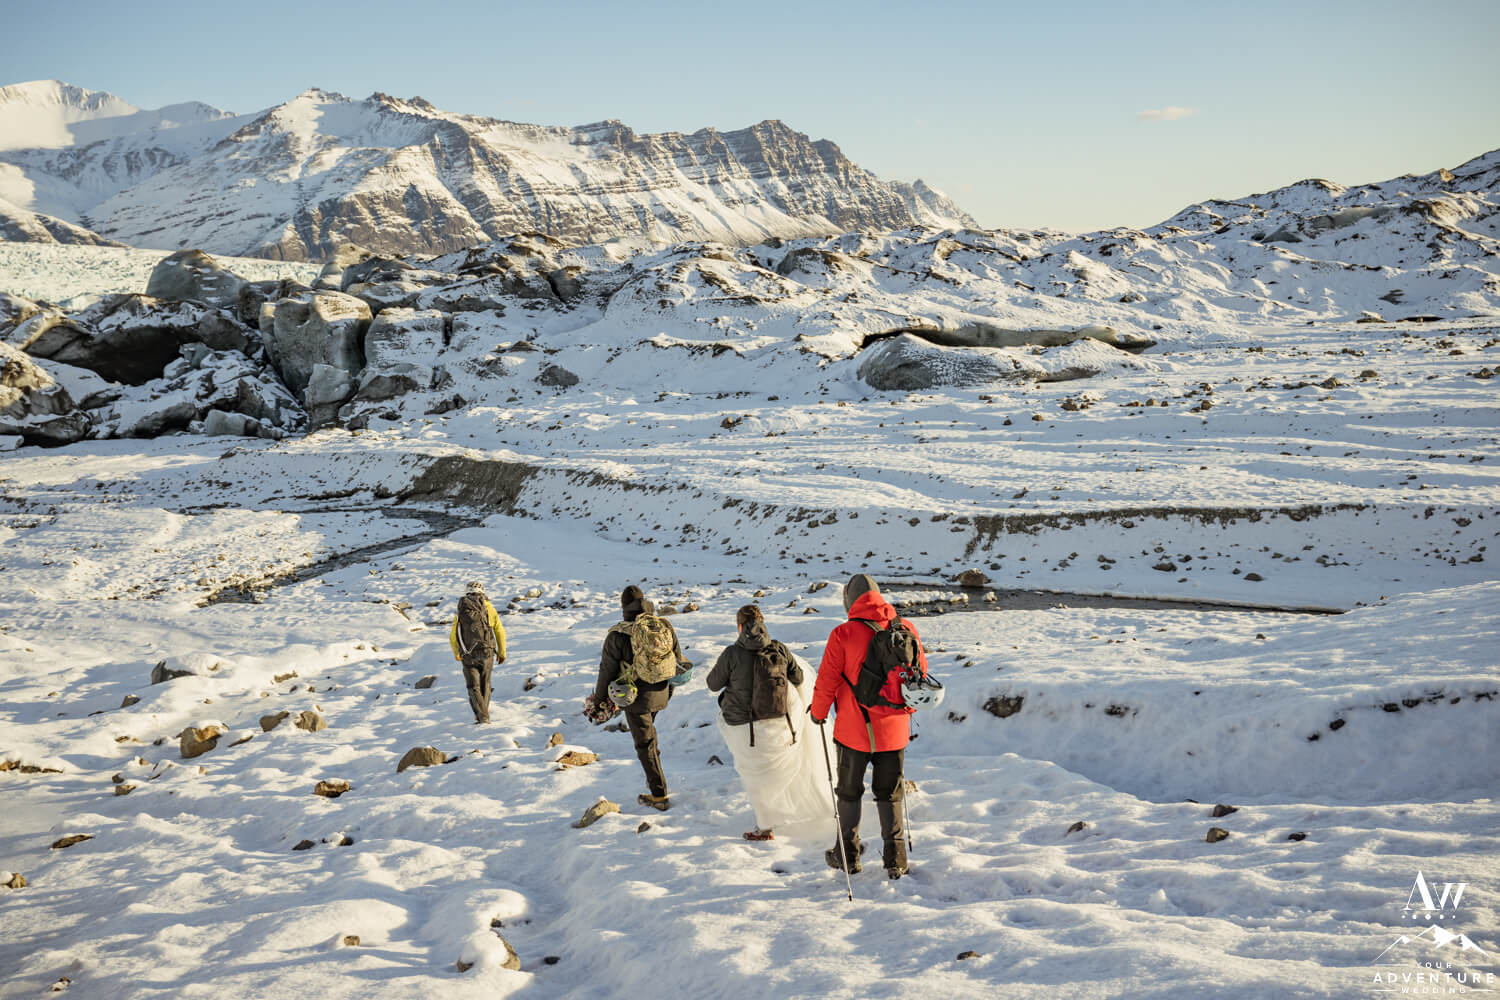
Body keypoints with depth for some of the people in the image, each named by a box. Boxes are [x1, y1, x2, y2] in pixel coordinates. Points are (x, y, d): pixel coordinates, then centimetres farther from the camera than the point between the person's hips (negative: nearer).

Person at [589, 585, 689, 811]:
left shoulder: (618, 635, -17)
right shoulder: (665, 626, -4)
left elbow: (607, 671, -9)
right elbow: (678, 659, 6)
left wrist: (598, 701, 5)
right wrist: (670, 690, 22)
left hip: (636, 697, -5)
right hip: (661, 693, 5)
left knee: (646, 744, 6)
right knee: (648, 730, 30)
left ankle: (659, 796, 10)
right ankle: (653, 779, 34)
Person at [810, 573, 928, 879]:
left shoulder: (843, 635, -15)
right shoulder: (905, 629, -4)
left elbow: (826, 682, -10)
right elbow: (920, 673, 6)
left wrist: (818, 713, 8)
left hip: (853, 730, -3)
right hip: (894, 730, 3)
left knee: (849, 792, 15)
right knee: (890, 794, 16)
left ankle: (848, 855, 26)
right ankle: (896, 860, 17)